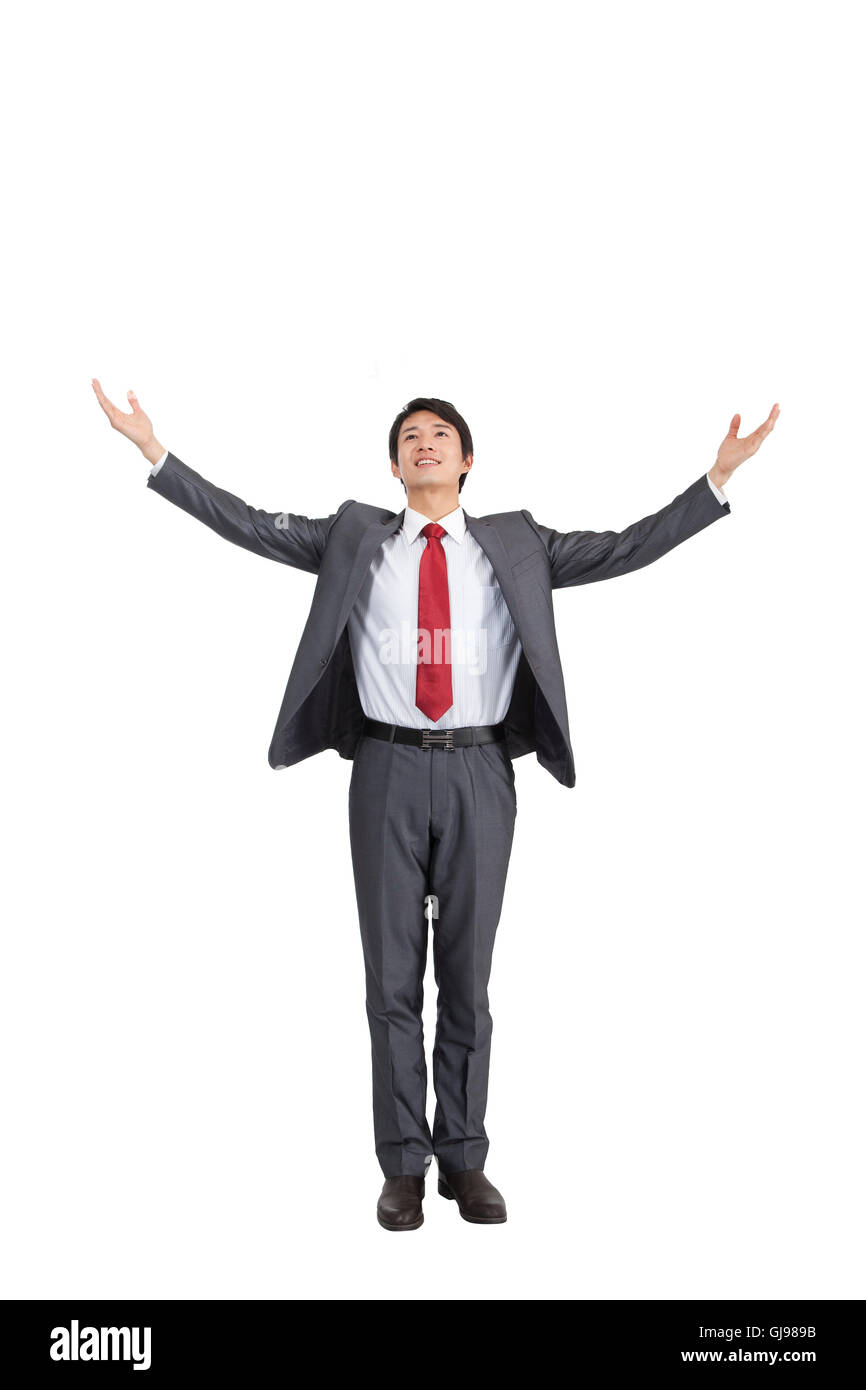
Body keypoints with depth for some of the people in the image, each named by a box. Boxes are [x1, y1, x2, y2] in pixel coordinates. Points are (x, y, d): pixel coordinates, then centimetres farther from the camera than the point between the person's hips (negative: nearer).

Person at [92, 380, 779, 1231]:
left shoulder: (517, 546, 9)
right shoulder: (355, 539, 10)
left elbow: (626, 550, 4)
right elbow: (249, 525, 6)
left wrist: (719, 476, -3)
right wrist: (155, 452, 1)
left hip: (478, 773, 0)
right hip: (389, 770, 0)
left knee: (468, 974, 7)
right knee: (392, 973, 4)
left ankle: (465, 1160, 18)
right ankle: (403, 1166, 13)